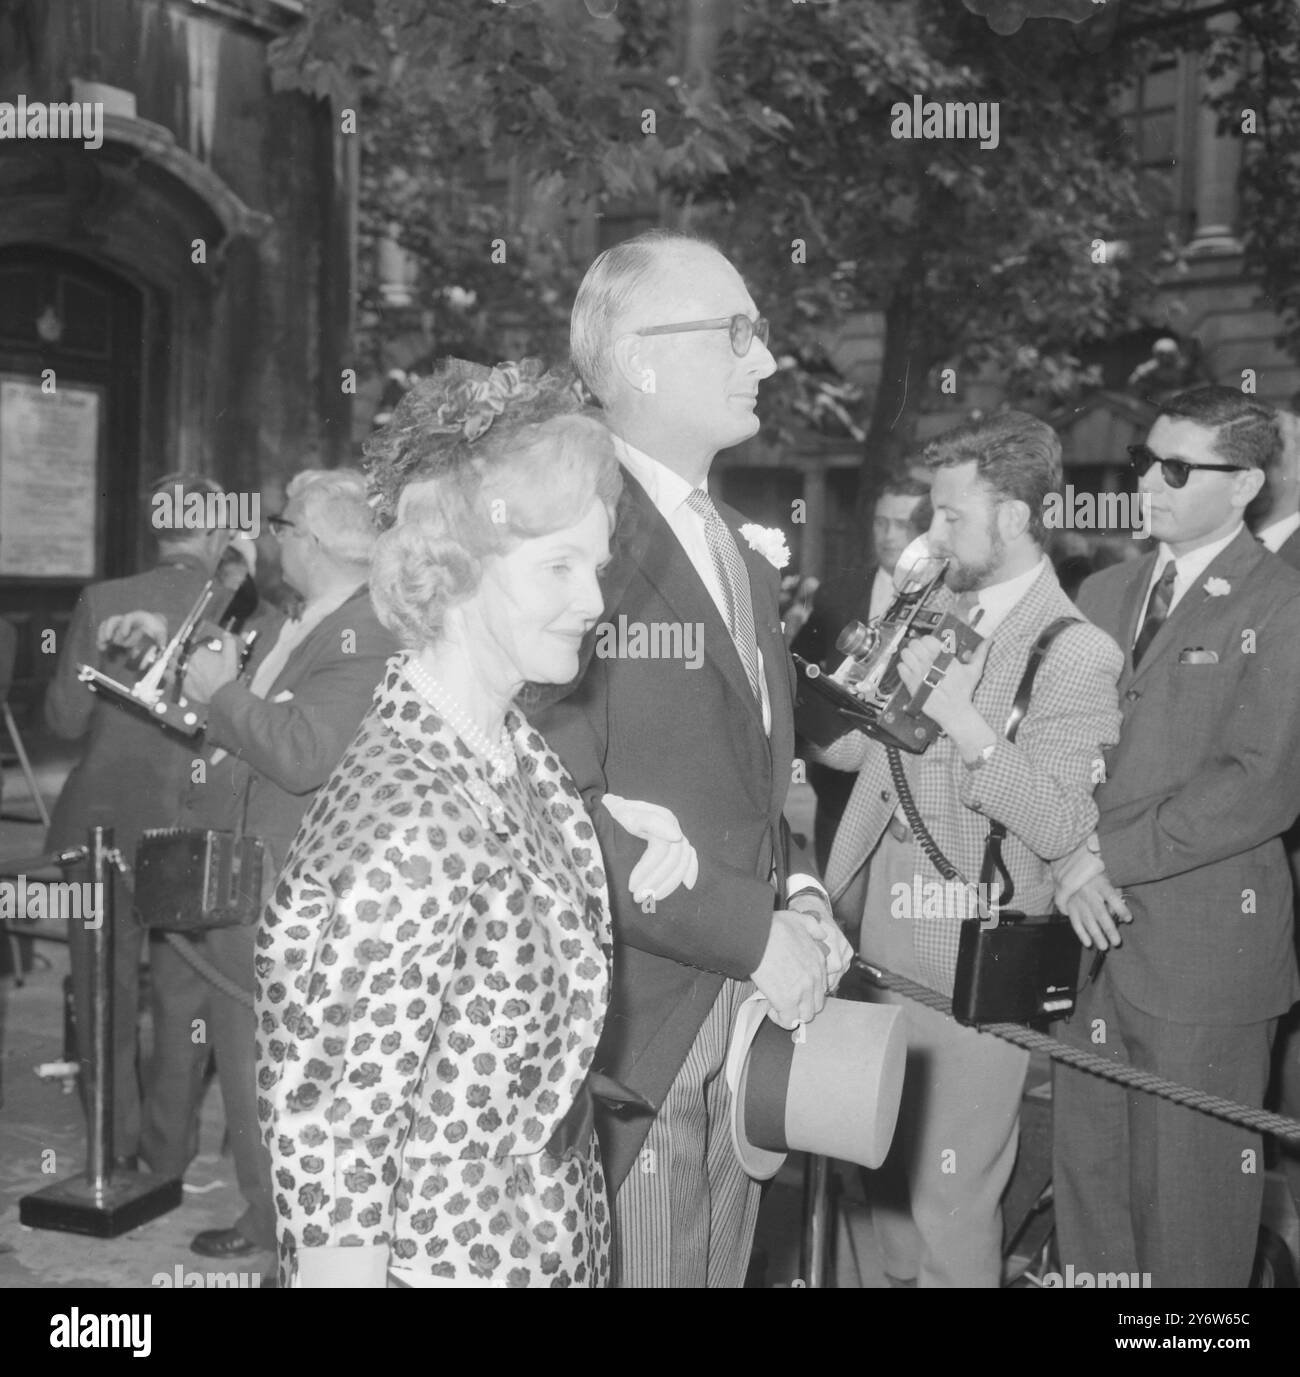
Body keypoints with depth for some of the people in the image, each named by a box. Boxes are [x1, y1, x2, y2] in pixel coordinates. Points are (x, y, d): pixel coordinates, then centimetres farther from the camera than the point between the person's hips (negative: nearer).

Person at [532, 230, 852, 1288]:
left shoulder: (745, 549, 13)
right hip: (626, 1027, -8)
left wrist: (796, 897, 4)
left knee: (720, 1267, 18)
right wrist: (755, 931, -19)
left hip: (743, 1017, 8)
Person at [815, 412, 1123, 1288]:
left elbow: (1062, 830, -20)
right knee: (890, 1175, 19)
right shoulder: (935, 614, 9)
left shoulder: (1077, 653, -13)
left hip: (975, 962, -7)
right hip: (889, 942, 7)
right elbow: (854, 748, 11)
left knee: (951, 1197, 3)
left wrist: (964, 721, -26)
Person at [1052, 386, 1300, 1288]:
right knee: (1088, 1175, 14)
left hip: (1205, 943, -5)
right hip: (1092, 927, 6)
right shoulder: (1104, 594, 13)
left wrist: (1110, 855, -16)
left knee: (1190, 1197, 7)